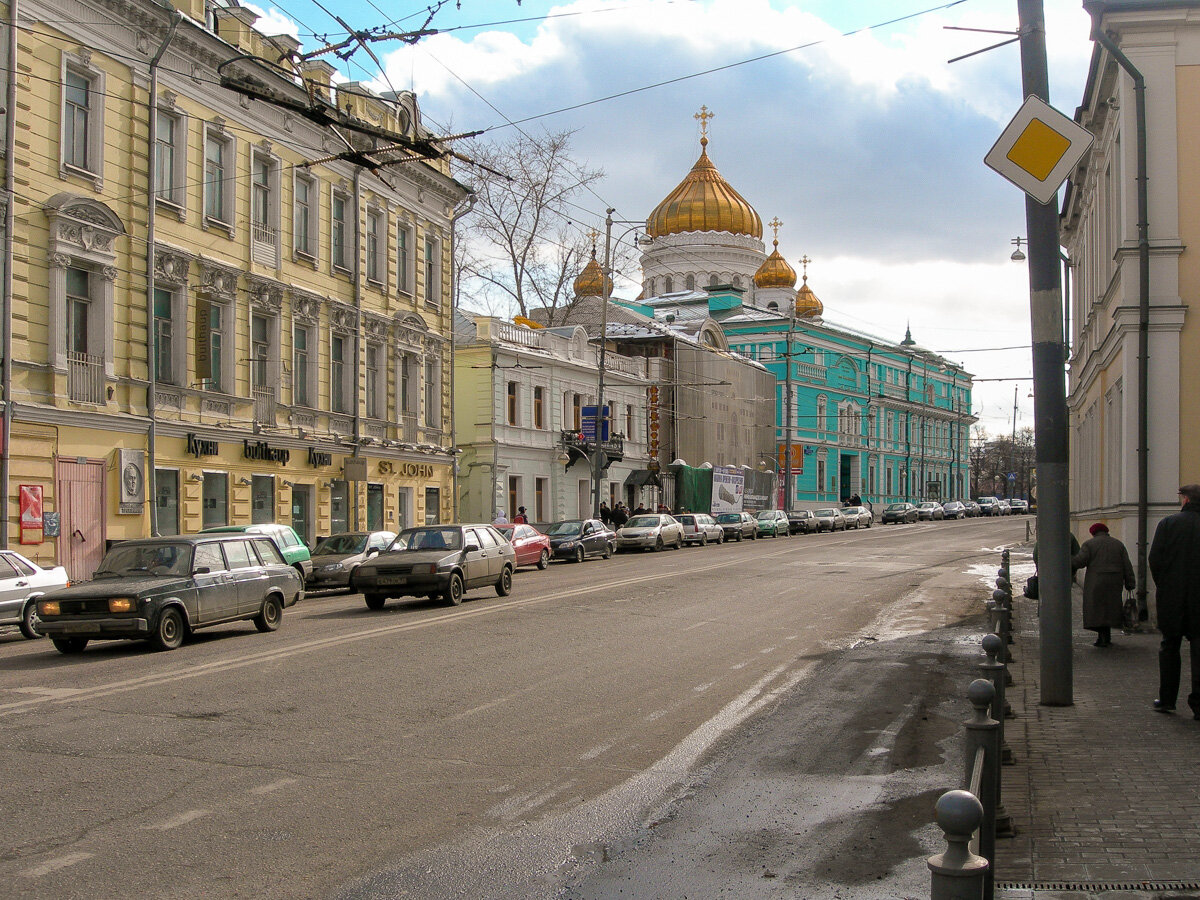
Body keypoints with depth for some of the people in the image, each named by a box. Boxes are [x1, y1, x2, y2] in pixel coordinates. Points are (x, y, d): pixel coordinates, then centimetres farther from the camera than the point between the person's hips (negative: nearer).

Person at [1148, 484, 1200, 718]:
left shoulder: (1168, 523, -4)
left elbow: (1155, 558, -8)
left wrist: (1161, 586, 5)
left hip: (1171, 596, 0)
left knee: (1169, 646, 12)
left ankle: (1167, 699, 18)